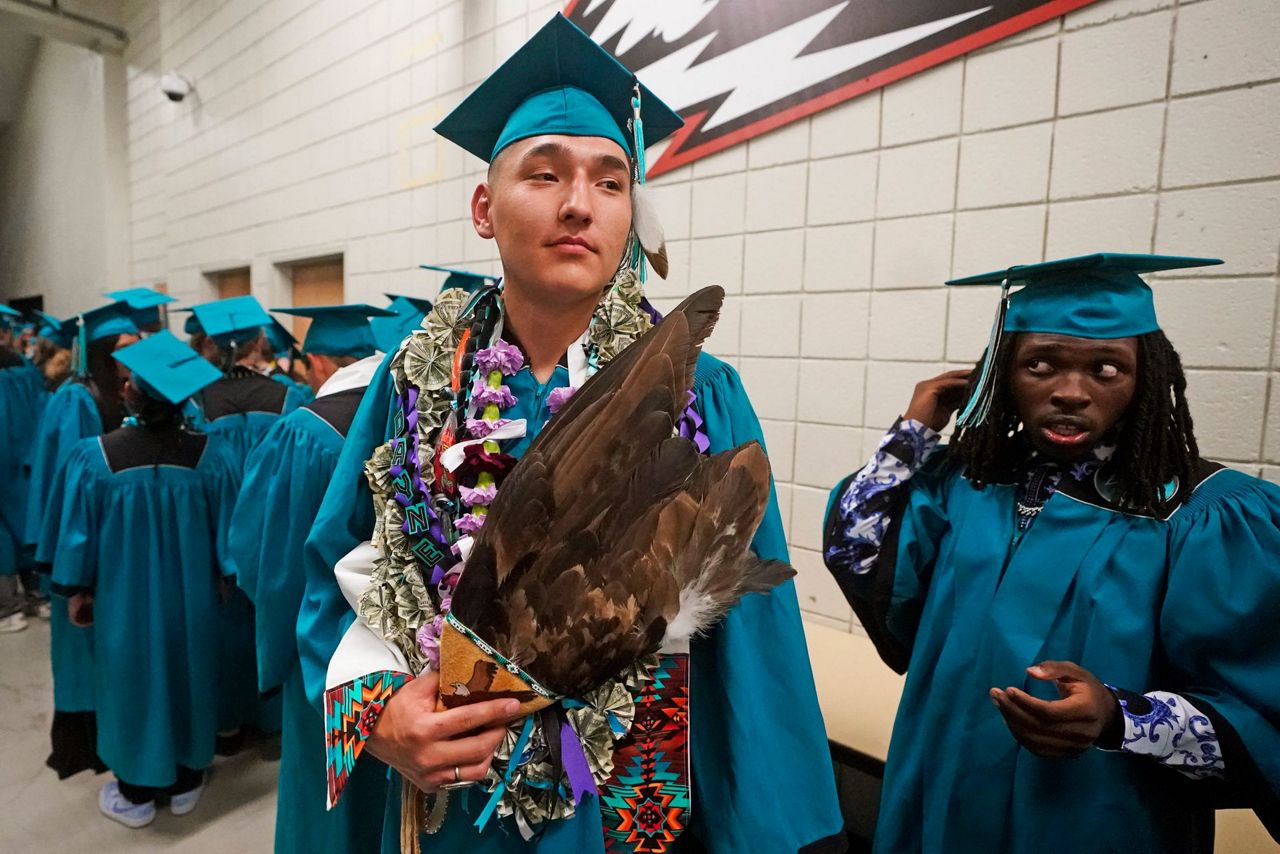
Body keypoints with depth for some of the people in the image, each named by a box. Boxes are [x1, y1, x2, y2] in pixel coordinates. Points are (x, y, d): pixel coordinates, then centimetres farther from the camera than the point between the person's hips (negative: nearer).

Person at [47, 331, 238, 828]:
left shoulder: (93, 456, -16)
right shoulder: (212, 454, -16)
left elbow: (79, 532, -6)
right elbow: (227, 531, -9)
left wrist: (77, 590, 8)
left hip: (124, 597, 0)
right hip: (191, 597, 1)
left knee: (133, 680, 17)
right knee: (188, 676, 18)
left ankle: (136, 793, 32)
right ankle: (186, 783, 35)